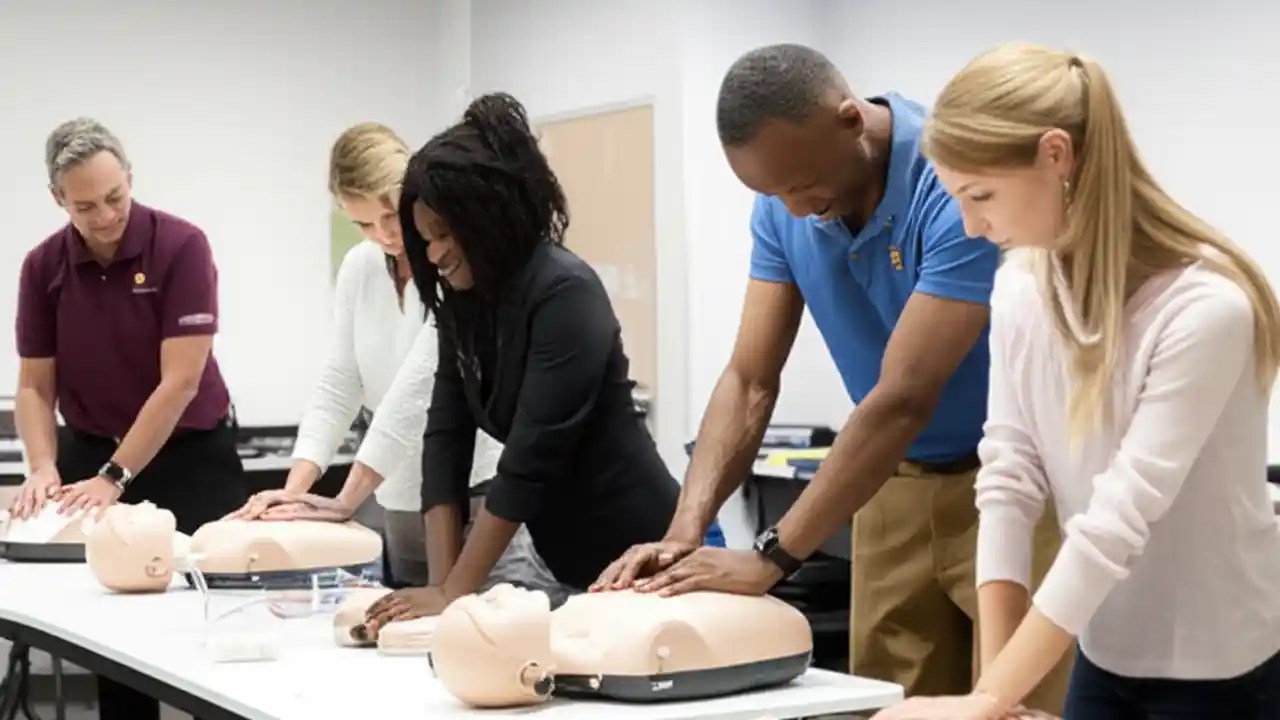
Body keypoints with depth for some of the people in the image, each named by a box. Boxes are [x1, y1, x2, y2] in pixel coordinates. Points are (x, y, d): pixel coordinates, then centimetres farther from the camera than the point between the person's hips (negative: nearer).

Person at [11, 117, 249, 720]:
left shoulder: (181, 246, -17)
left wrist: (114, 479, -23)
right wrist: (43, 468, -19)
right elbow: (34, 386, -1)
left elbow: (180, 381, -20)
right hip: (90, 455, 3)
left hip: (190, 458, -3)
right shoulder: (43, 267, -4)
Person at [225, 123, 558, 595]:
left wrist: (347, 502, -25)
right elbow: (337, 388, 5)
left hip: (484, 496, -6)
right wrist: (294, 490, -10)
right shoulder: (359, 268, 6)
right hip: (404, 506, 6)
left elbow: (416, 387, -22)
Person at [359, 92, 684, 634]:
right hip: (565, 559, 7)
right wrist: (440, 582, -12)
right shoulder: (462, 303, 3)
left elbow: (531, 456, -24)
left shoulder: (566, 293, -20)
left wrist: (455, 594, -24)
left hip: (633, 553, -7)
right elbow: (445, 436, -2)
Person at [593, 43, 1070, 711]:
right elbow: (750, 381, -5)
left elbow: (903, 399, -29)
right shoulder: (783, 208, -5)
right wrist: (684, 532, -20)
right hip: (895, 485, 6)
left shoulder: (962, 183, -26)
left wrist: (771, 556, -29)